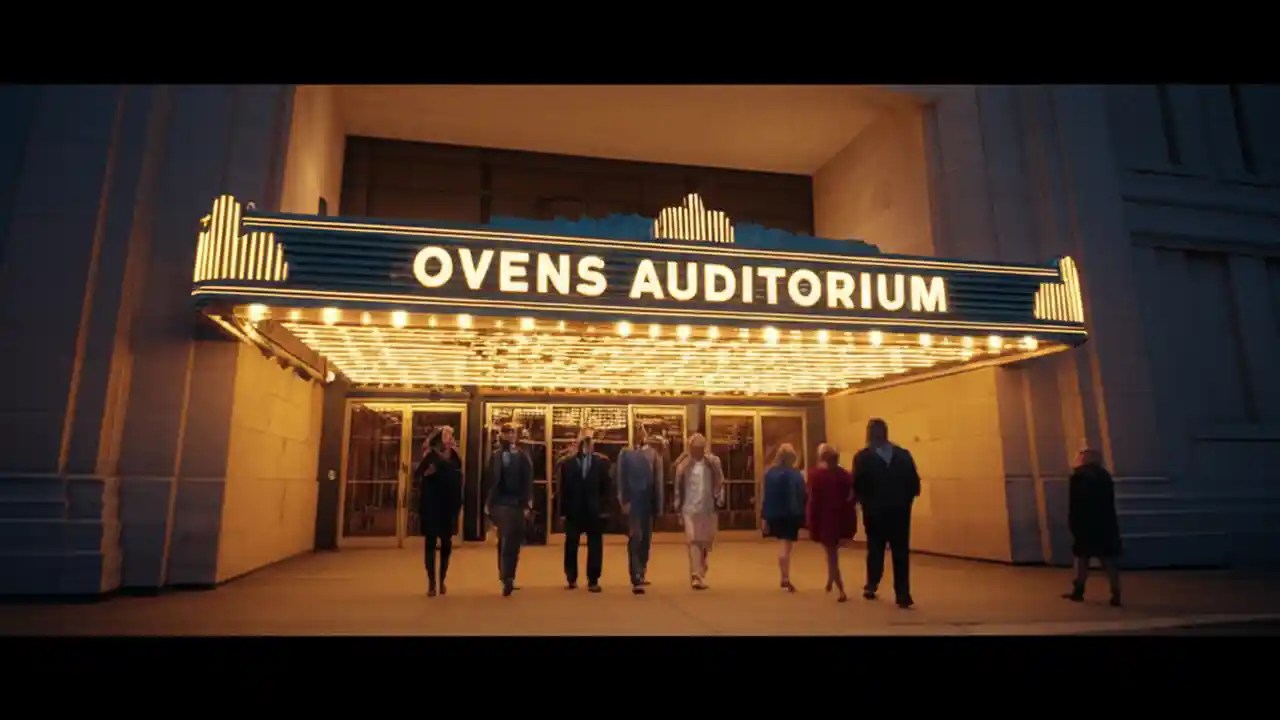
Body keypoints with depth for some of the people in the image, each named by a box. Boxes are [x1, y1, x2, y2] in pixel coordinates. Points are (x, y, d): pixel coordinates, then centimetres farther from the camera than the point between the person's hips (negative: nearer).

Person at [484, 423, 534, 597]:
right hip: (500, 503, 0)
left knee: (513, 542, 7)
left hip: (518, 505, 1)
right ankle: (507, 578, 2)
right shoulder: (495, 456, 4)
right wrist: (488, 503, -5)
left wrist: (527, 505, -7)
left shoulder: (523, 457, 2)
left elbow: (527, 483, -1)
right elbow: (490, 480, 0)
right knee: (506, 541, -1)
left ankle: (507, 577, 17)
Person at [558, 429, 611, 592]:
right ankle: (571, 578, 27)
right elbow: (563, 489, -1)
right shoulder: (567, 463, 0)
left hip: (594, 511, 0)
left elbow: (605, 487, 2)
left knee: (595, 547, 3)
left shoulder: (601, 462, 1)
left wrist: (603, 508, -4)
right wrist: (563, 511, -5)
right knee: (571, 546, 12)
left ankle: (593, 580, 11)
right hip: (573, 511, 1)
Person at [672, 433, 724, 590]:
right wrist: (678, 508, 4)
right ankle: (696, 576, -12)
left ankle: (701, 573, 30)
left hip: (708, 509, 1)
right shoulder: (683, 465, -1)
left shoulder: (713, 462, -1)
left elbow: (720, 483, 4)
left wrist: (719, 501, -3)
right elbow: (678, 488, 4)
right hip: (690, 509, -1)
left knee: (706, 542, 11)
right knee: (693, 541, -10)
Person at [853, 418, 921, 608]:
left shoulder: (863, 457, -7)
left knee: (875, 550, 16)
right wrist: (905, 501, 11)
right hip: (900, 512, 1)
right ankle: (903, 595, 3)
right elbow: (914, 484, -2)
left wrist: (867, 503, 6)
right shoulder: (904, 455, 1)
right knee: (901, 554, 6)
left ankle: (872, 585, 19)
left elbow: (857, 486, -10)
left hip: (875, 513, -1)